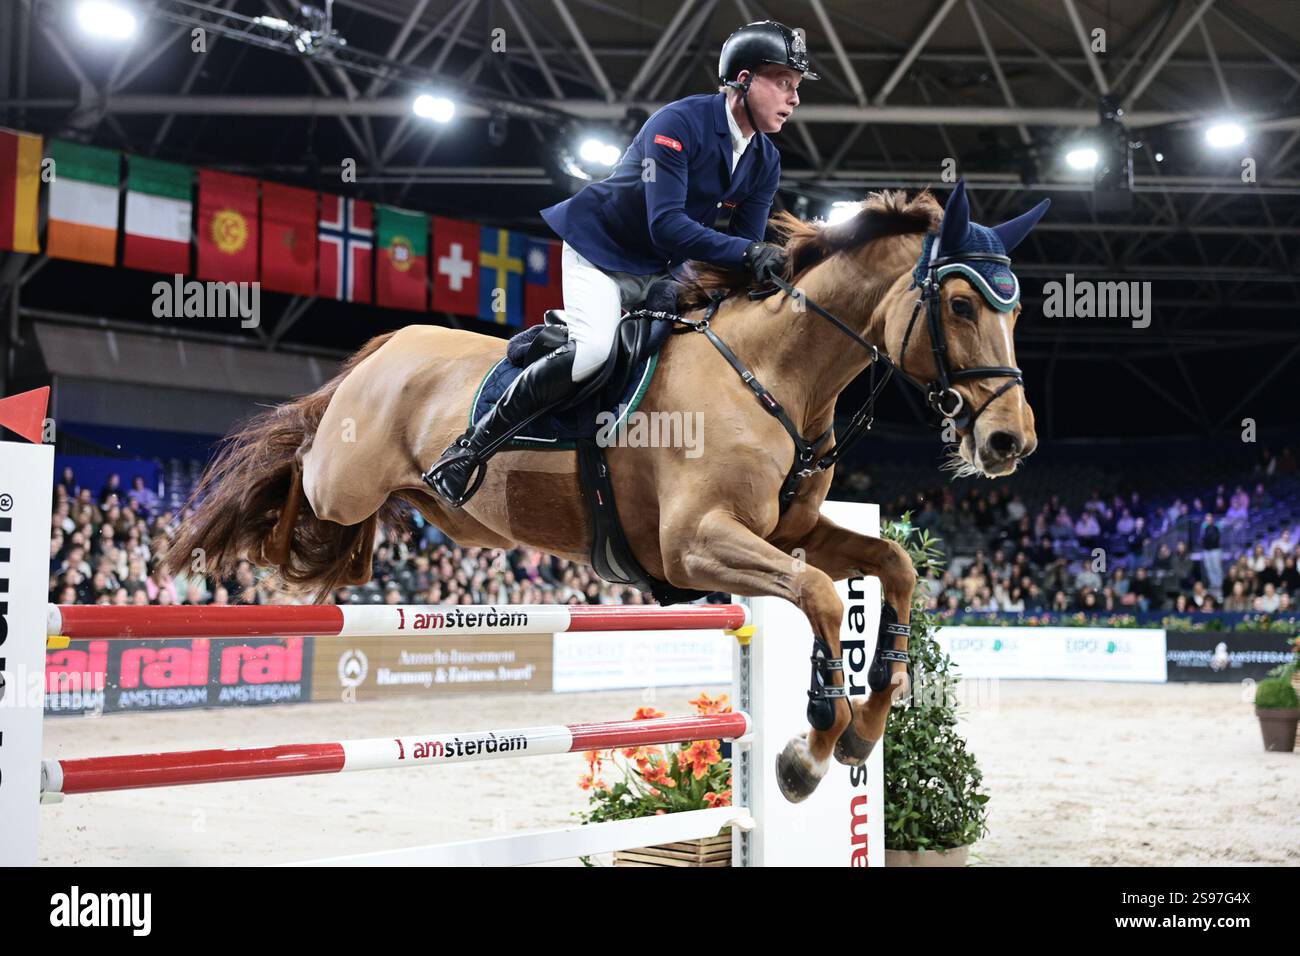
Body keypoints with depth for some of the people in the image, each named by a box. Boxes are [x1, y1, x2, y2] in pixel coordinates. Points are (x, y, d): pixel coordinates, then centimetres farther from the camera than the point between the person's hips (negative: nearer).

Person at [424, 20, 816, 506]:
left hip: (659, 268, 8)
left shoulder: (765, 162, -2)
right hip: (600, 245, -8)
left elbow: (746, 245, -2)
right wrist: (746, 252, -43)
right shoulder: (680, 122, -26)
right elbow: (665, 224, -35)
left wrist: (763, 264, -24)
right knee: (593, 347, -30)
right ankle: (472, 446, -18)